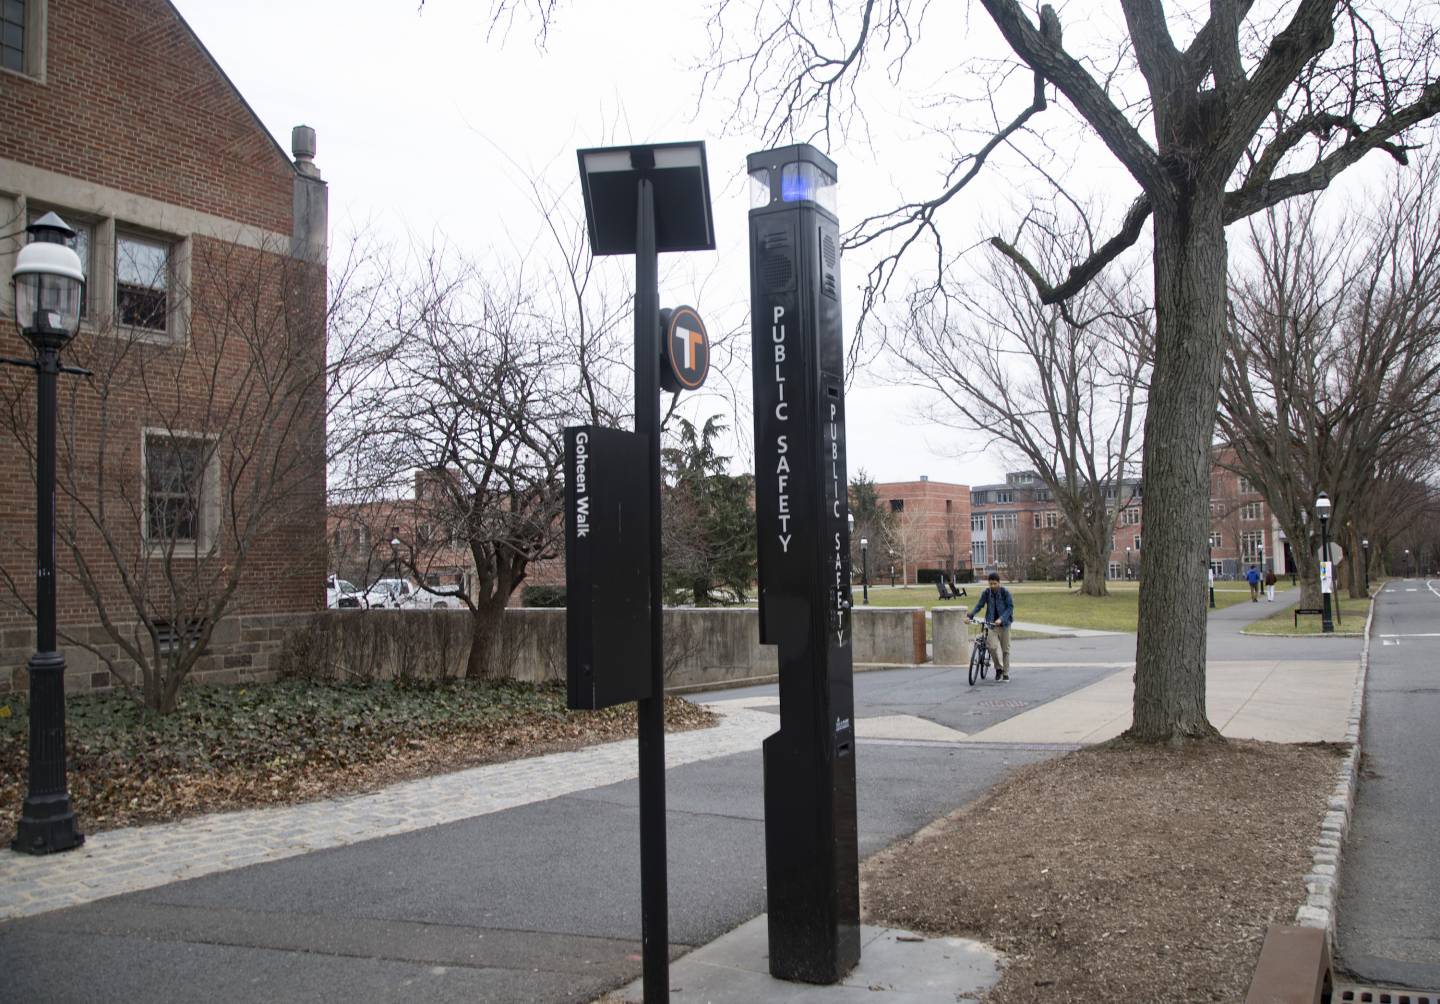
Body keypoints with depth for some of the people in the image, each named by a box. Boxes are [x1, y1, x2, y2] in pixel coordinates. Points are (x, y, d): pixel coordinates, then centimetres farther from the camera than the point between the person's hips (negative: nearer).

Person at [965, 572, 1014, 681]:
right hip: (991, 623, 1)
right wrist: (970, 616, -15)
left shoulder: (1005, 592, -8)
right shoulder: (986, 593, -1)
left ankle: (1006, 673, 18)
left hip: (1004, 623, -1)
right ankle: (998, 668, 6)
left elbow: (1010, 607, -10)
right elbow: (979, 605, 1)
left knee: (1005, 649, 5)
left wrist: (1001, 619, -23)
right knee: (992, 646, -16)